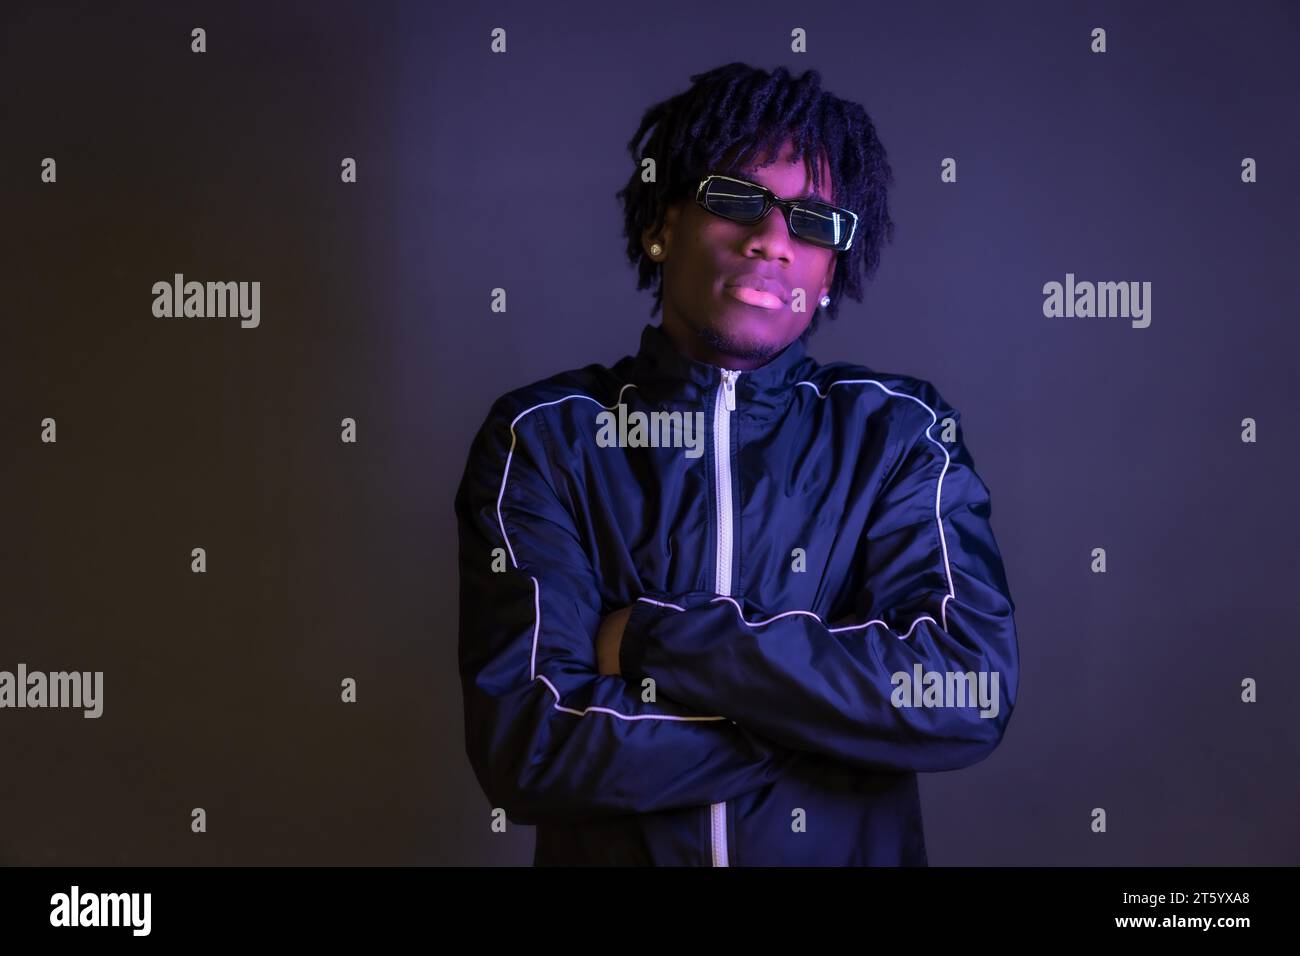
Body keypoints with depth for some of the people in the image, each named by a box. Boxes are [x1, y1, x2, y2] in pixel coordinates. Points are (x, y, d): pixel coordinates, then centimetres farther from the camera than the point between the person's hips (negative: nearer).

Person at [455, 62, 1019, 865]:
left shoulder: (901, 433, -6)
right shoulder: (543, 439, -8)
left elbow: (971, 696, -21)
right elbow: (526, 742, -19)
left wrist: (656, 640, -21)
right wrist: (837, 715, -19)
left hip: (851, 854, 1)